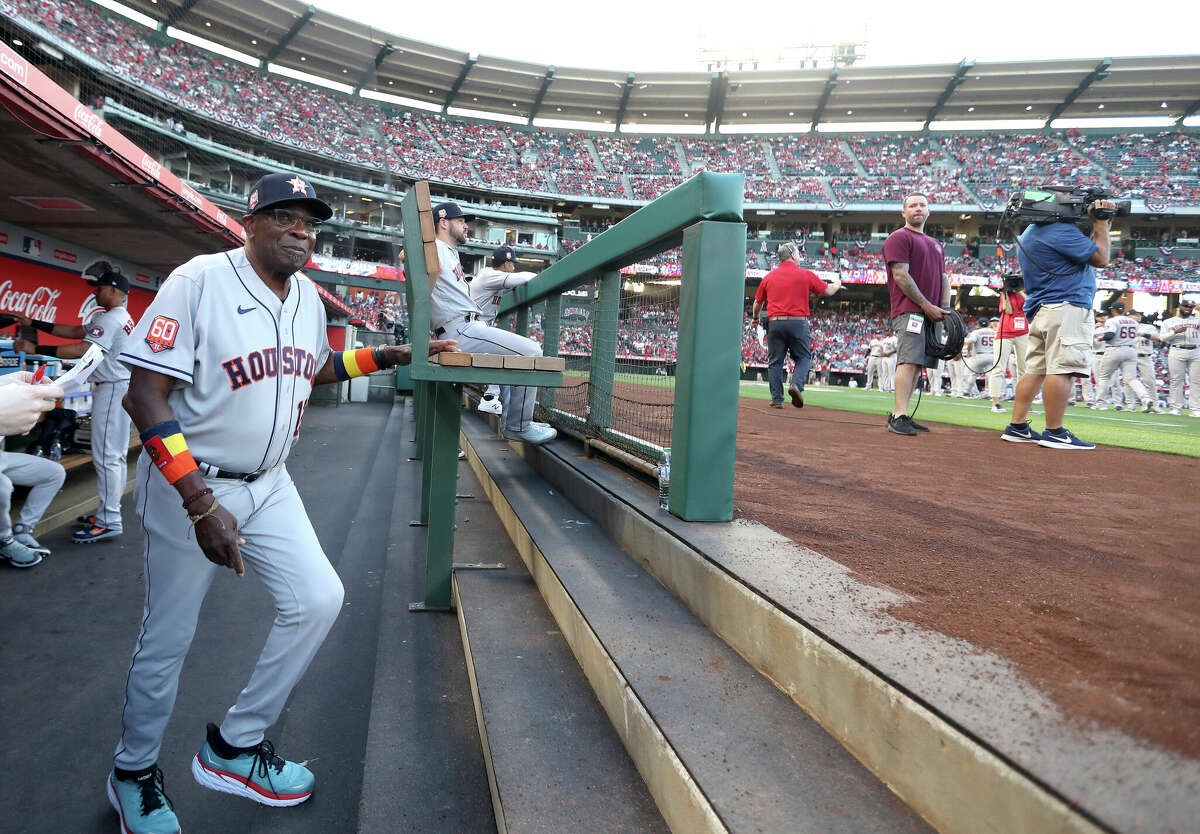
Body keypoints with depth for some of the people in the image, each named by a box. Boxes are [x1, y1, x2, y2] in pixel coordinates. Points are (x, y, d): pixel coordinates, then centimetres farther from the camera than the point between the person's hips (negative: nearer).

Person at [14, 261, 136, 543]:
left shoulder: (112, 319, -15)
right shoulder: (114, 317, 18)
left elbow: (82, 350, -24)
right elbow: (75, 331, 20)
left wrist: (36, 349, -20)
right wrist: (34, 324, 17)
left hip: (112, 390, -11)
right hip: (121, 389, 11)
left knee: (106, 456, -9)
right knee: (115, 455, 14)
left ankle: (109, 521, -7)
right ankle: (108, 511, 23)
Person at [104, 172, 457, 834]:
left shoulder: (308, 295, 6)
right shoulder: (200, 279, -17)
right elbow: (145, 395, -21)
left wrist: (388, 356, 9)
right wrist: (201, 503, -28)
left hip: (268, 486, 7)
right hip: (186, 485, -6)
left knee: (318, 600, -1)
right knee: (168, 637, 5)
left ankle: (235, 746, 18)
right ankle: (133, 773, 33)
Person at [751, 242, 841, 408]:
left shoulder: (768, 277, 9)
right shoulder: (805, 274, 1)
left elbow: (758, 302, 18)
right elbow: (828, 291, 9)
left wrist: (755, 318, 38)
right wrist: (837, 284, 32)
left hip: (774, 323, 2)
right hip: (798, 323, -2)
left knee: (775, 361, 8)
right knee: (804, 357, 11)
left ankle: (777, 398, 6)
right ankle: (796, 384, -13)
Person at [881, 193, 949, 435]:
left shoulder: (936, 244, 27)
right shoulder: (899, 237, 2)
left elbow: (944, 279, 25)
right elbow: (901, 275, -9)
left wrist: (945, 309, 7)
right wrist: (926, 305, -12)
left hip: (932, 314, 8)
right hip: (909, 311, -8)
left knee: (917, 364, 3)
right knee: (909, 361, -19)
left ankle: (899, 416, 5)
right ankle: (899, 415, -23)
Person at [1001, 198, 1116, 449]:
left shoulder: (1028, 234, 22)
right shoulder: (1060, 230, -10)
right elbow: (1101, 258, -6)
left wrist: (1099, 227, 22)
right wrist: (1101, 225, 5)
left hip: (1040, 310, 10)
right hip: (1067, 308, -10)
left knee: (1035, 369, 9)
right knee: (1062, 369, -12)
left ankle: (1016, 427, 8)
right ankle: (1055, 433, -13)